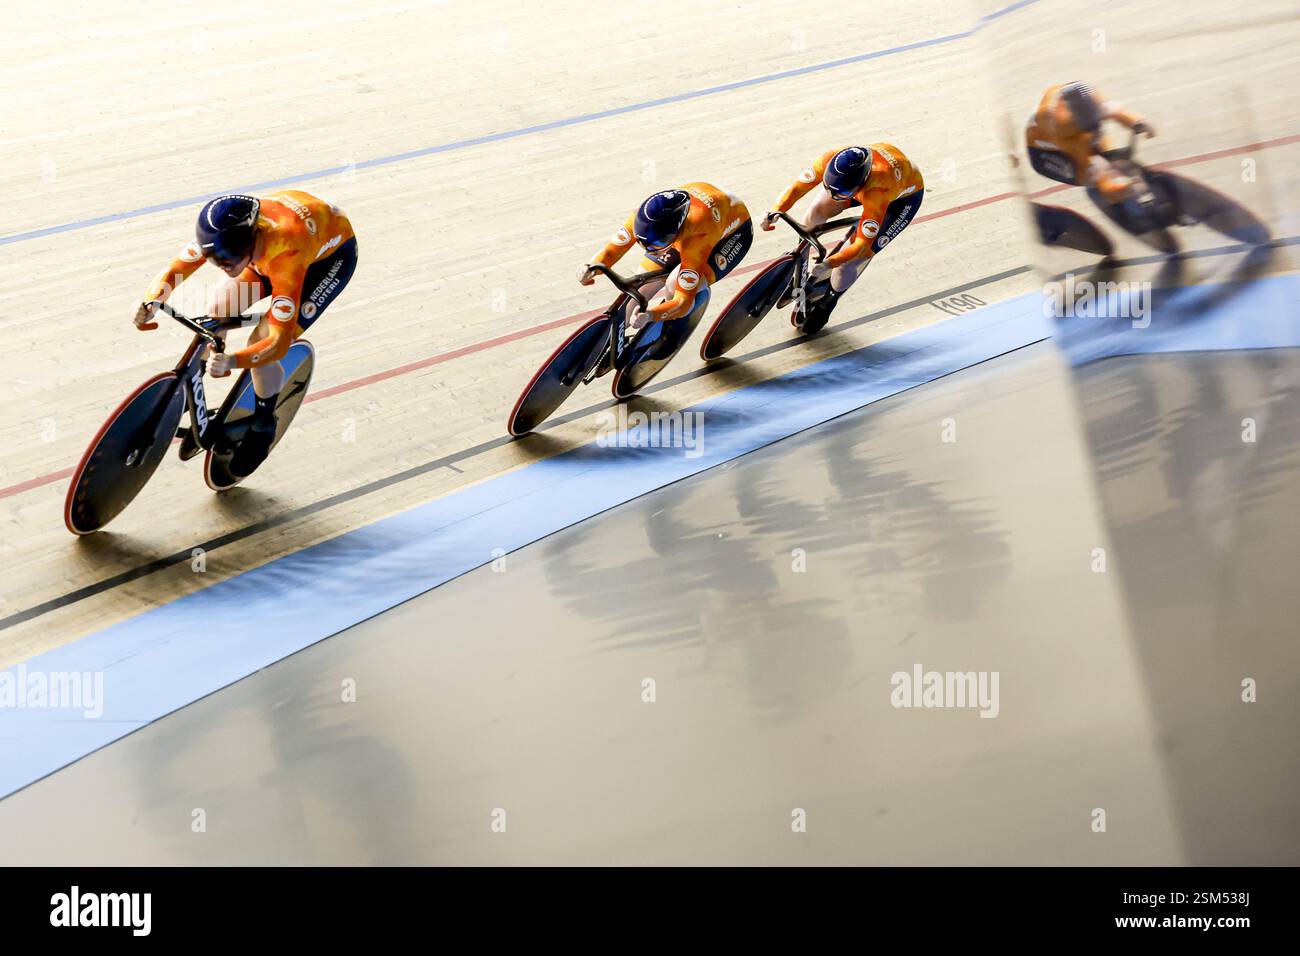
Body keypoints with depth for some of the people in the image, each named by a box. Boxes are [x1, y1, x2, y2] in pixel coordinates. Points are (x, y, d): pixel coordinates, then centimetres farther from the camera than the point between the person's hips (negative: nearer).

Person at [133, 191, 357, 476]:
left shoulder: (286, 256, -44)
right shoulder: (224, 232, -30)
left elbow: (279, 344, -43)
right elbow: (175, 270, -20)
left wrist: (233, 360, -59)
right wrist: (150, 302, -40)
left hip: (332, 252, -6)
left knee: (264, 343, -20)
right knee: (218, 307, -14)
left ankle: (262, 428, 8)